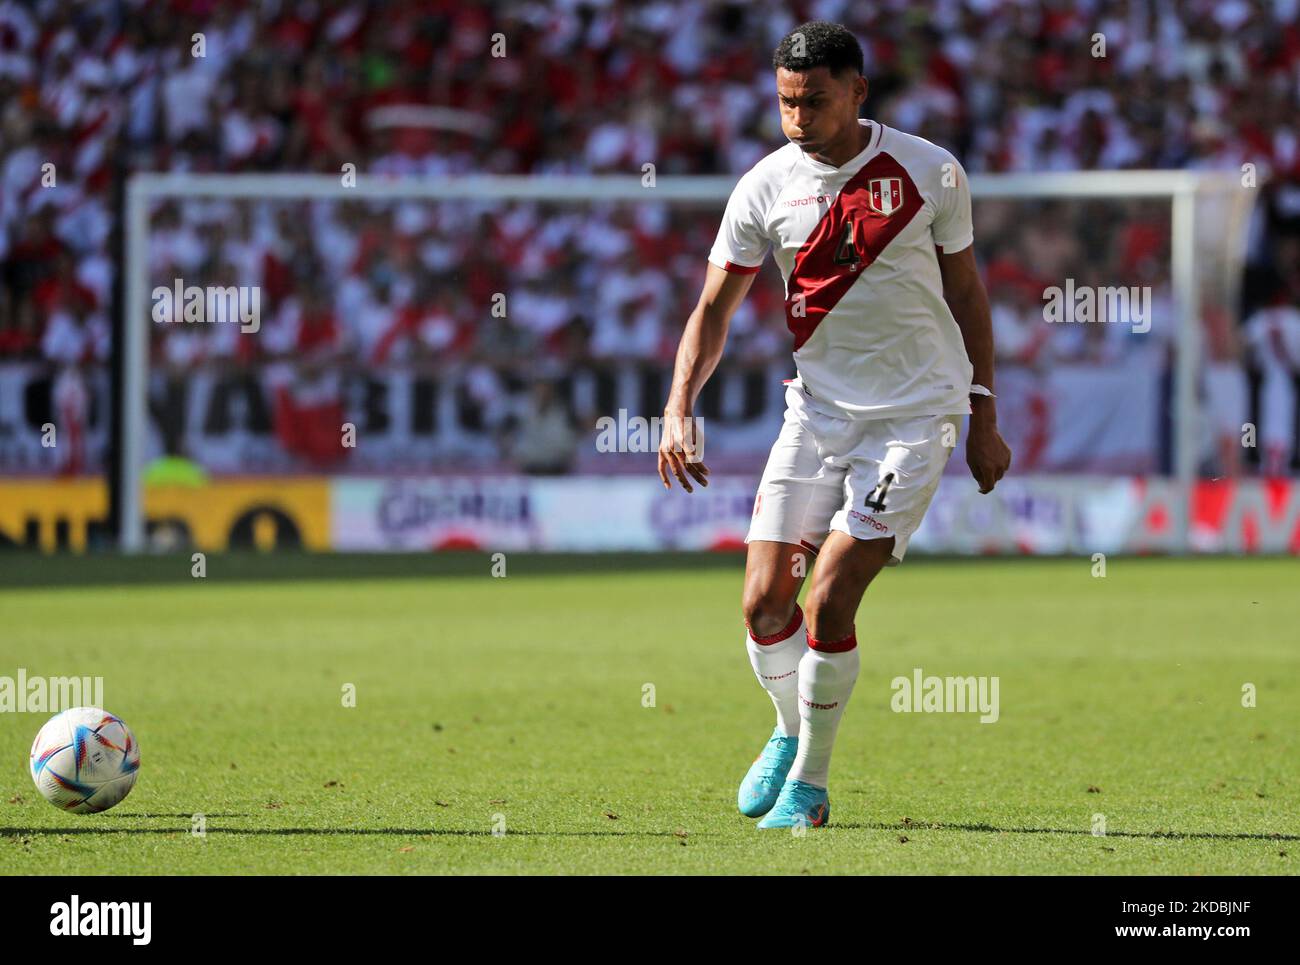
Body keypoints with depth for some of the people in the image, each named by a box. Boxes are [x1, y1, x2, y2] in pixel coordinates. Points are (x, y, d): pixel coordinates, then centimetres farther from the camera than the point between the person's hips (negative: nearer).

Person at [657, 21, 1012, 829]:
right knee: (764, 603, -4)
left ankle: (809, 786, 2)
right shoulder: (765, 187, -3)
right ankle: (792, 734, 26)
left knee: (829, 604, -14)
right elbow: (714, 309, 4)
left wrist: (984, 418, 7)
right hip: (817, 411, 3)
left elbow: (966, 288, 6)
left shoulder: (930, 172, -6)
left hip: (915, 415, -3)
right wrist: (679, 410, -10)